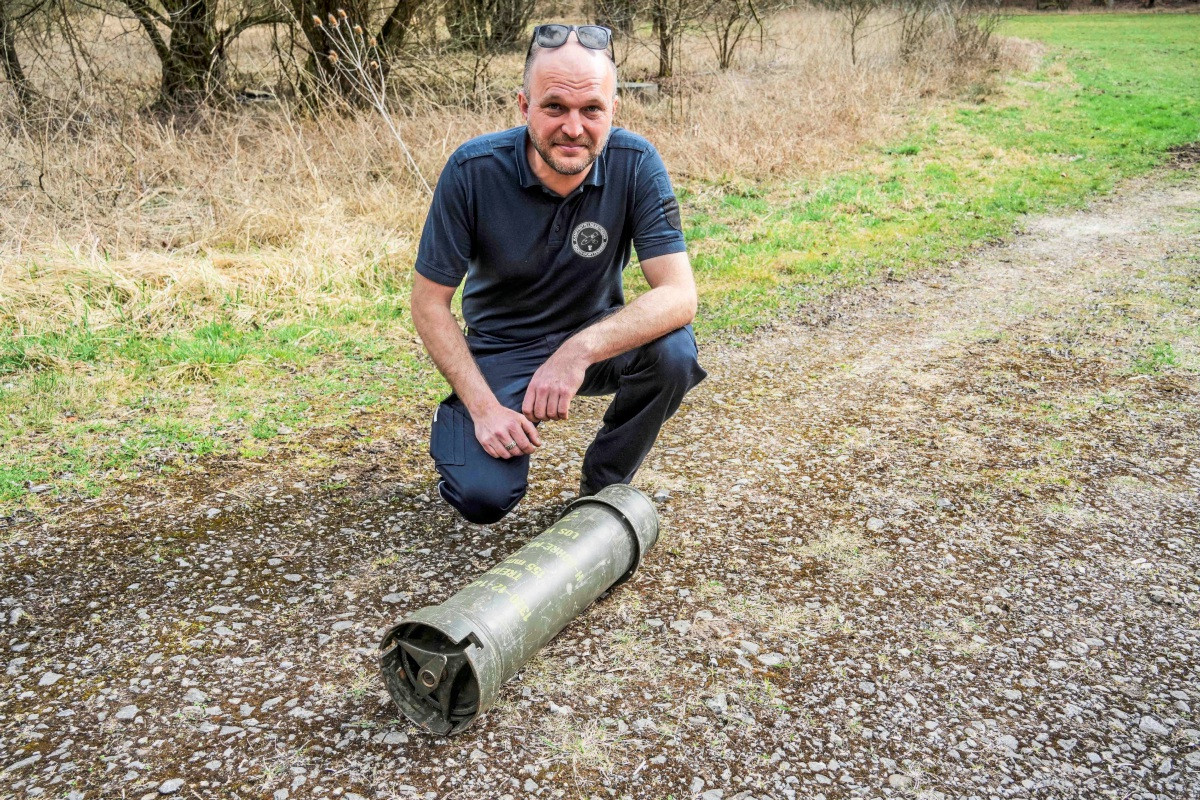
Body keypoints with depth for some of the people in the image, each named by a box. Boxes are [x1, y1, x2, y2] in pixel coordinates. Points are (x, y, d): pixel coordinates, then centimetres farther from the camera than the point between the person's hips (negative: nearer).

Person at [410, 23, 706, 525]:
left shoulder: (635, 164, -19)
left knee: (672, 352, -30)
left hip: (596, 335, 2)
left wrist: (580, 350, -40)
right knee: (484, 498, -21)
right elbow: (429, 302, -13)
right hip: (502, 348, -1)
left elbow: (680, 295, -26)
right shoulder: (473, 171, -21)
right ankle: (456, 422, 17)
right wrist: (484, 407, -22)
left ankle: (602, 486, -3)